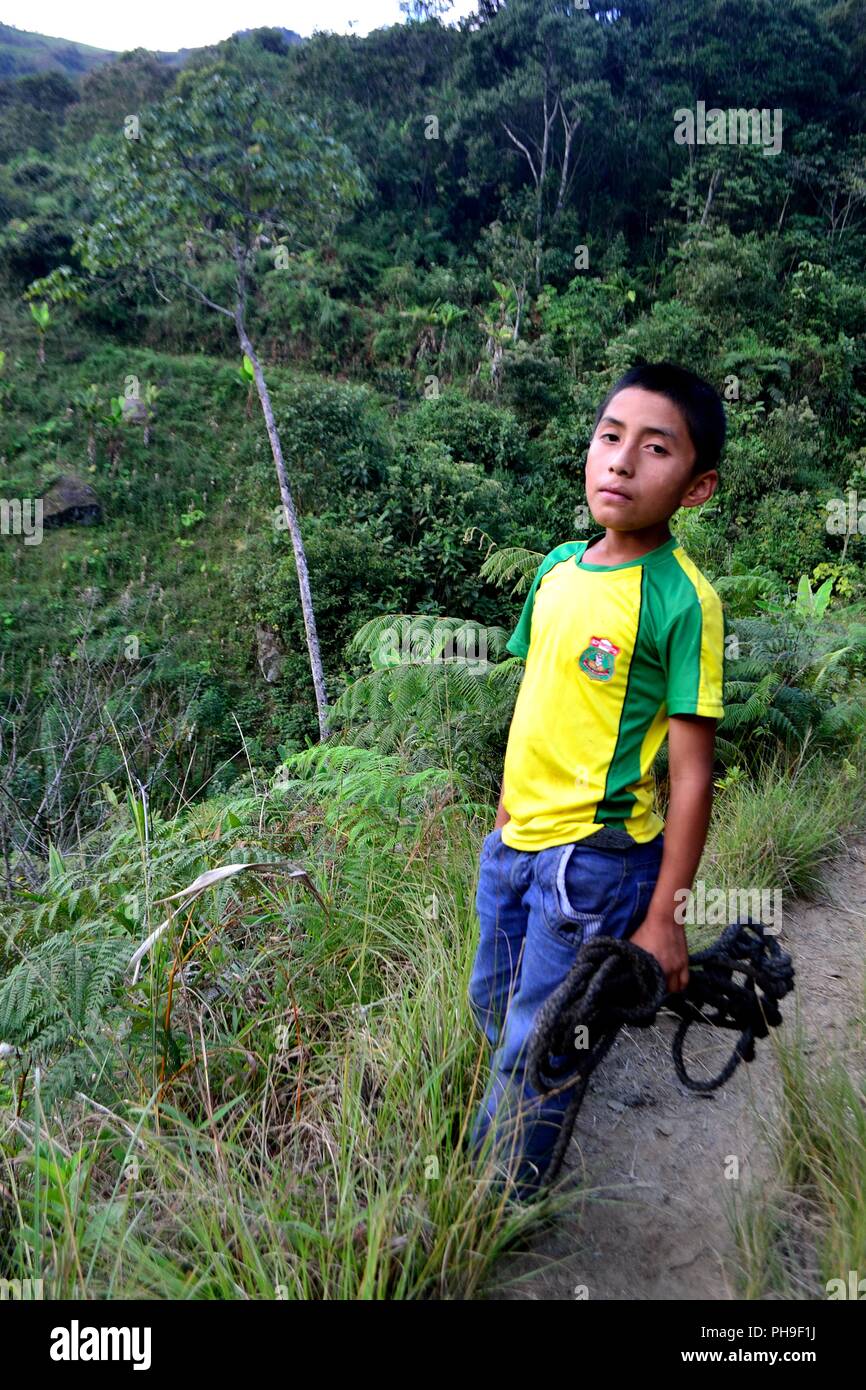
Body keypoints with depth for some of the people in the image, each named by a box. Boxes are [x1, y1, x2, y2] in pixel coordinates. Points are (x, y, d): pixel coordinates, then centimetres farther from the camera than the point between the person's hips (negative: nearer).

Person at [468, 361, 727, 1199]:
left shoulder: (682, 602, -18)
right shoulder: (556, 566, 1)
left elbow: (691, 771, -16)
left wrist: (664, 917, -14)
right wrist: (506, 814, 16)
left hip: (596, 856, -7)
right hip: (514, 839, 7)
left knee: (532, 1048, 8)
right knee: (494, 1008, 25)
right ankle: (484, 1167, 52)